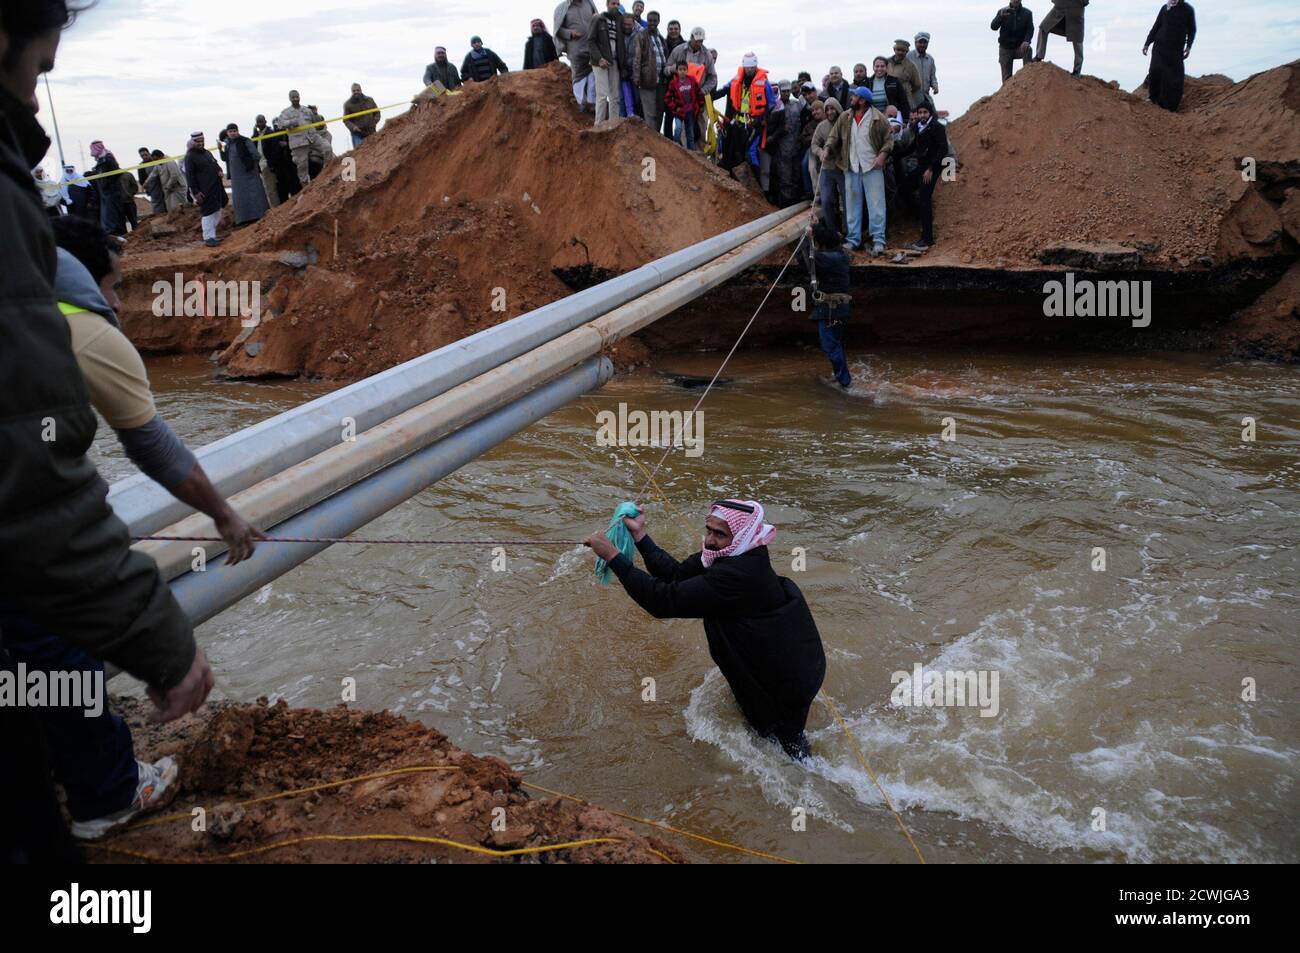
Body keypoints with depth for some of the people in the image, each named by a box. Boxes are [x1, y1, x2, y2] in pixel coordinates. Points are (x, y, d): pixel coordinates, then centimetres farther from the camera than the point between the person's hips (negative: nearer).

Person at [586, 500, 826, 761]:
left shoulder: (736, 575, -34)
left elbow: (665, 601, -33)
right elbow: (676, 574, 0)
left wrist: (612, 556, -30)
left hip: (790, 684, -8)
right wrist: (639, 534, -3)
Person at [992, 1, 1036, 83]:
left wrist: (1026, 41, -31)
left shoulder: (1027, 13, -1)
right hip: (1005, 48, 0)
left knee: (1028, 49, -34)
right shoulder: (1002, 11, -1)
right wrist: (1002, 16, -33)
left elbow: (1030, 29, -10)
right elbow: (993, 27, -14)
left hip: (1020, 46, 0)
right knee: (1007, 77, -2)